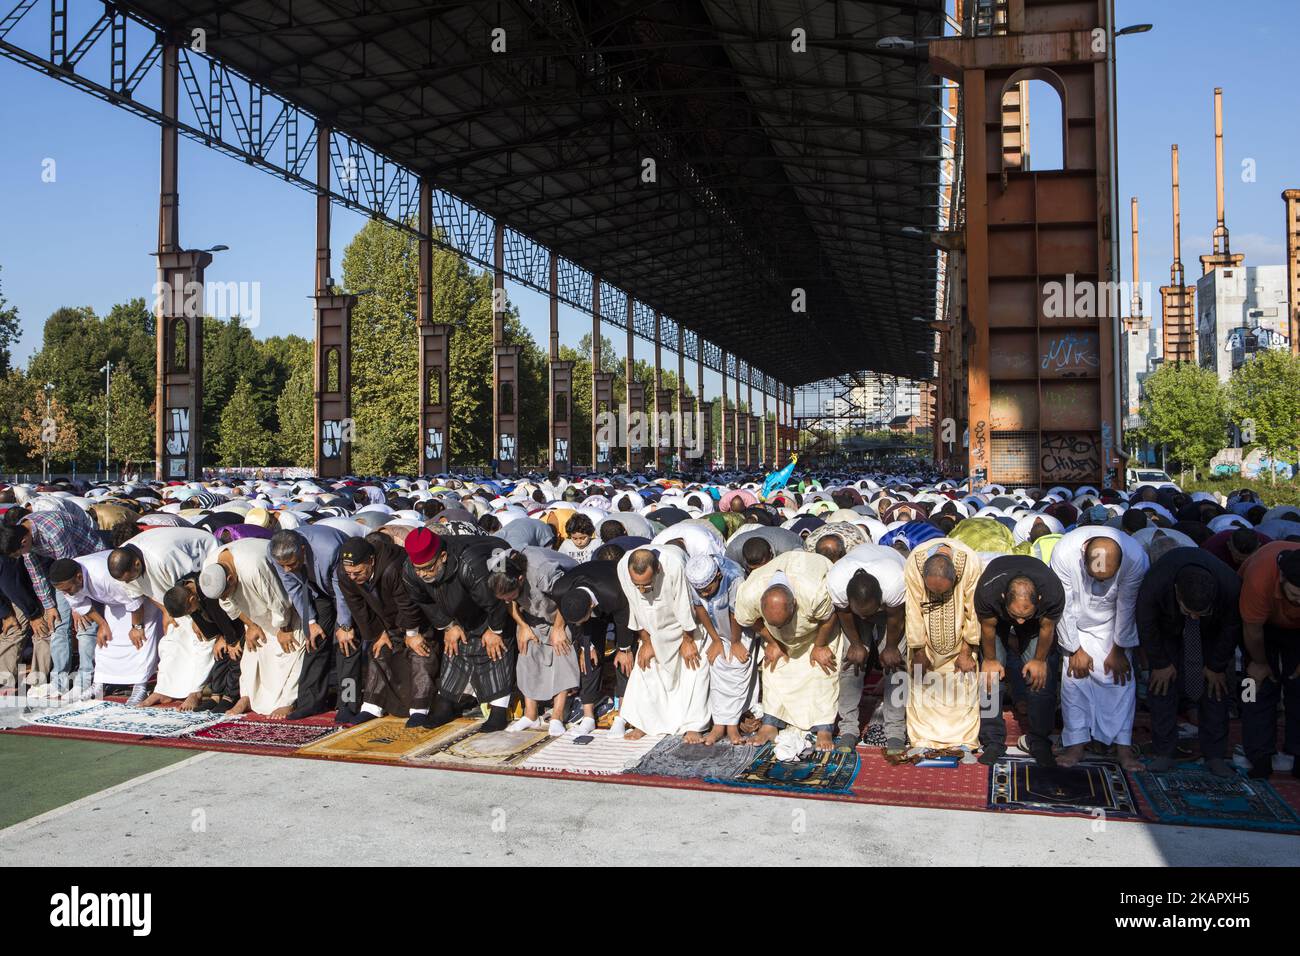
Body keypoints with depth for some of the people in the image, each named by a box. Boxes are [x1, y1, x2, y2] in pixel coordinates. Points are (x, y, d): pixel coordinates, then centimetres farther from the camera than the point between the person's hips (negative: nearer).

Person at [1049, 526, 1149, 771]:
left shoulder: (1136, 559, -34)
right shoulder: (1064, 553, -36)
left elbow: (1126, 607, -18)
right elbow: (1064, 607, -22)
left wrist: (1119, 650, -8)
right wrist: (1075, 649, -13)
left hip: (1112, 621, 0)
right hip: (1076, 620, 0)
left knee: (1121, 676, -7)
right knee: (1074, 675, -8)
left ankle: (1123, 746, -1)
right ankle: (1076, 743, 0)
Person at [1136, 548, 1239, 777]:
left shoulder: (1231, 586, -38)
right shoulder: (1154, 584, -42)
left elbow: (1232, 627, -16)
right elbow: (1146, 625, -21)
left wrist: (1217, 666, -8)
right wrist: (1160, 663, -13)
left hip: (1210, 634, 1)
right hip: (1167, 629, -1)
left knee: (1215, 687, -6)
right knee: (1162, 685, -10)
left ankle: (1215, 756, 2)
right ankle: (1164, 754, -4)